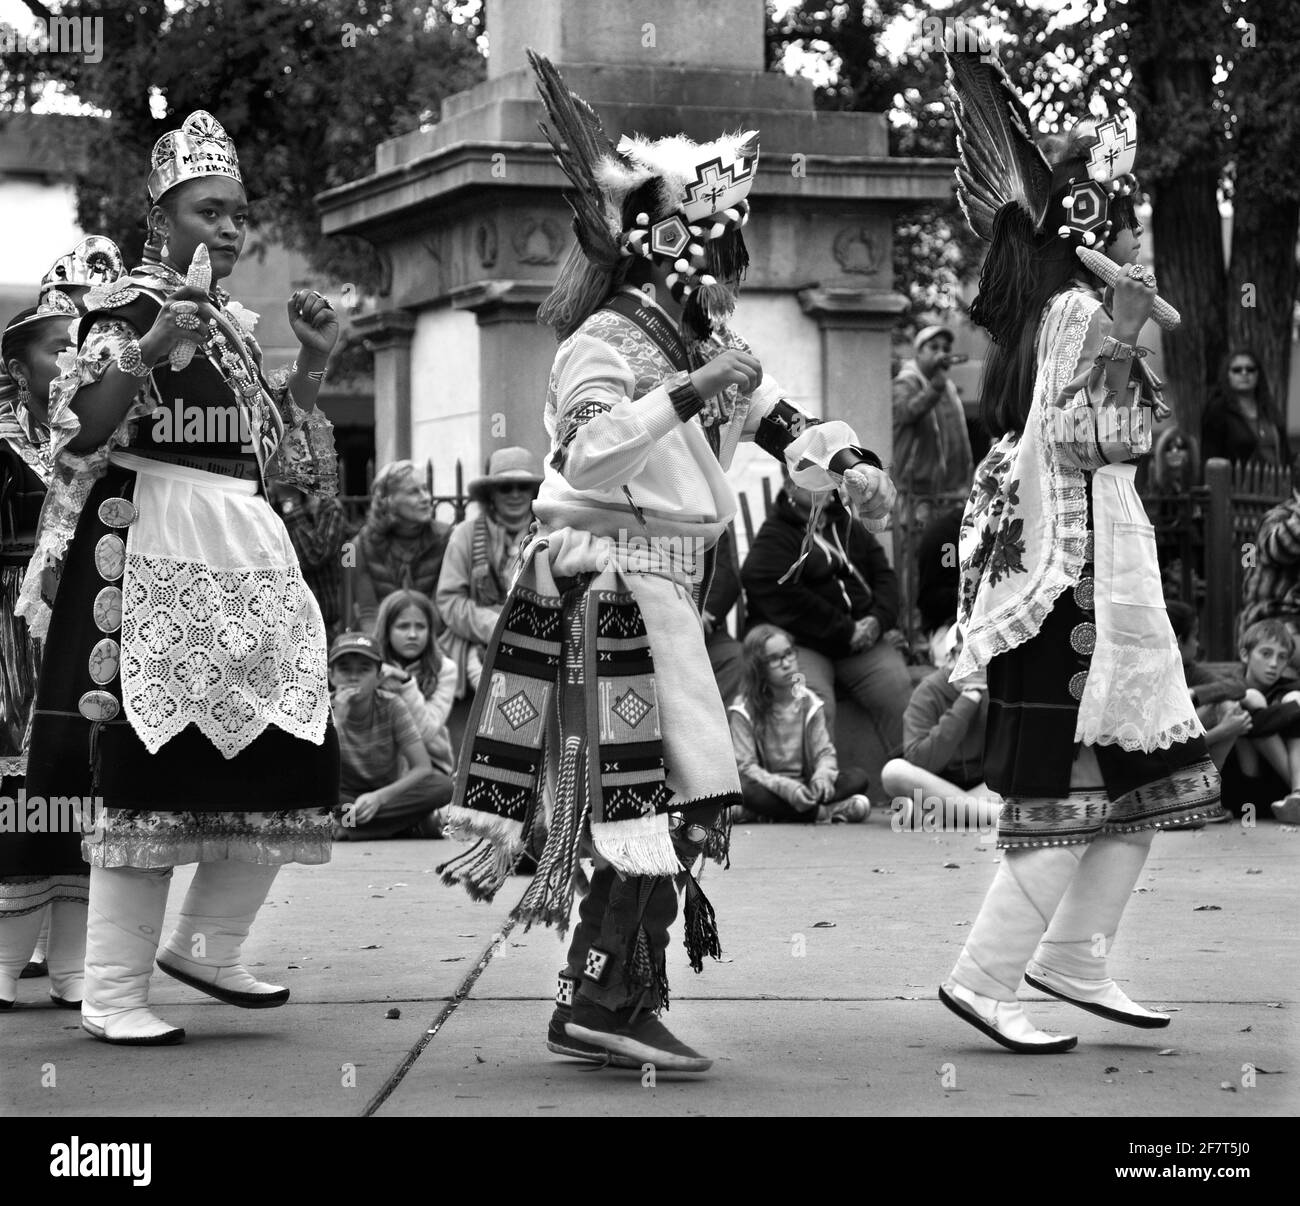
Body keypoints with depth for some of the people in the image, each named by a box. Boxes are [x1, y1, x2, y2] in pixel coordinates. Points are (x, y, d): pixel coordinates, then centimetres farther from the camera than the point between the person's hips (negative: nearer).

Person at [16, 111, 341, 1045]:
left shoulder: (234, 325, 20)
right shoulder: (130, 307, -4)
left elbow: (278, 453, 25)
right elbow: (79, 435, -15)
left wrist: (312, 362, 15)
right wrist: (150, 351, -26)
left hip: (245, 553, 8)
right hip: (152, 549, -8)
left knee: (285, 761, 4)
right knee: (150, 769, -10)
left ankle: (207, 944, 20)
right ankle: (114, 993, -4)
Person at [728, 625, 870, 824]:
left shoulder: (809, 703, 5)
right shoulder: (744, 710, -6)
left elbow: (825, 752, 2)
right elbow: (745, 766, -13)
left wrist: (822, 775, -24)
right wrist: (785, 787, -29)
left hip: (804, 786, 4)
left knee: (857, 776, -19)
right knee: (748, 790, -38)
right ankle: (831, 811, -32)